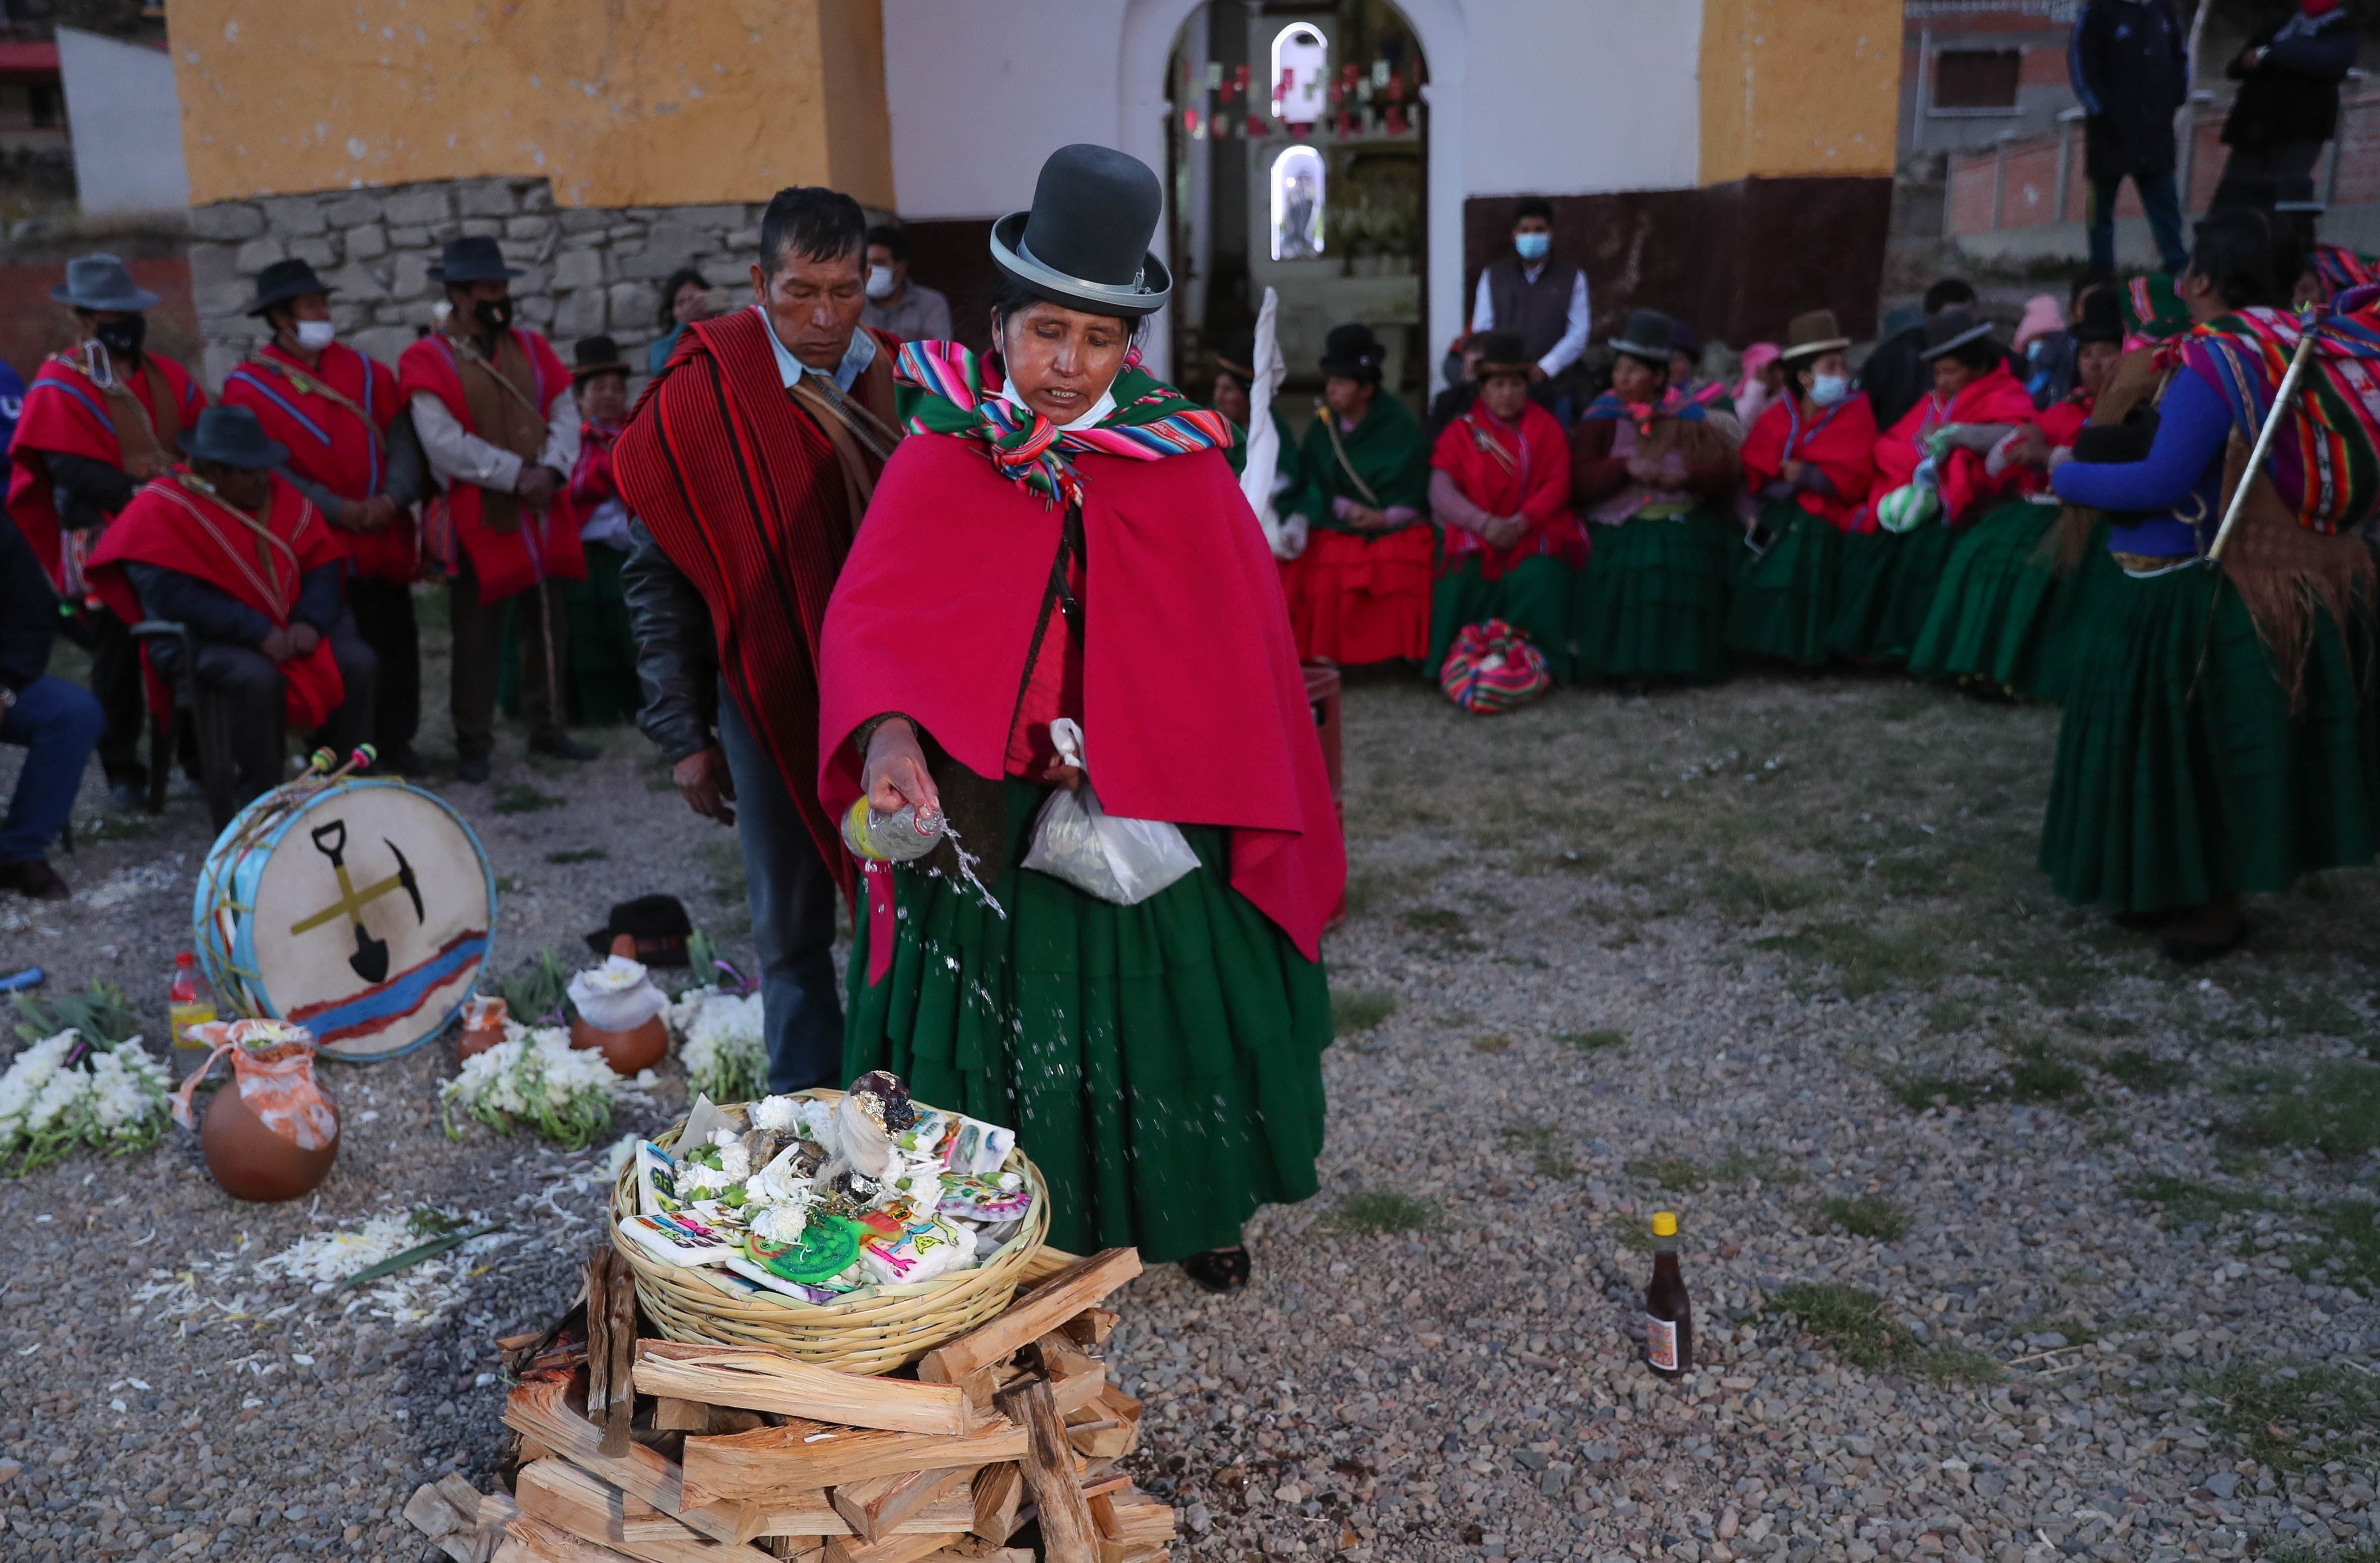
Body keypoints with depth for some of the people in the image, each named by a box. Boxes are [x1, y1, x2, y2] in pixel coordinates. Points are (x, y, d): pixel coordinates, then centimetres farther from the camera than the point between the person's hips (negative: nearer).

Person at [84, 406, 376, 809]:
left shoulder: (281, 495, 7)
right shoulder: (162, 509, -10)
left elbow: (323, 563, 5)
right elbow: (173, 595, -20)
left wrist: (311, 621, -15)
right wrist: (257, 632, -26)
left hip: (290, 628, 6)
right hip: (202, 637, -5)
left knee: (358, 664, -18)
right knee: (257, 678, -36)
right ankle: (259, 799, -21)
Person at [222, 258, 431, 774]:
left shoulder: (366, 372, 10)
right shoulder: (248, 387, -1)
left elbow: (401, 439, 4)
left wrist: (392, 498, -13)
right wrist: (339, 510, -15)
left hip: (384, 537, 4)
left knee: (396, 640, 5)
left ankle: (394, 741, 17)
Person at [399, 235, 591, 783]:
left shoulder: (531, 348, 10)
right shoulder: (427, 361, -6)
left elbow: (566, 413, 4)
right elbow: (444, 445, -16)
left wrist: (550, 470, -14)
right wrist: (516, 475, -18)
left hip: (543, 512, 5)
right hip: (476, 518, -5)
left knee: (550, 625, 11)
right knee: (477, 638, 1)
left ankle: (548, 728, 25)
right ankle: (474, 746, 11)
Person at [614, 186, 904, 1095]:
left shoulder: (898, 385, 0)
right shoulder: (703, 391, -7)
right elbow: (658, 574, -3)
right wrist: (683, 733, -4)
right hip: (769, 697, -1)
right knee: (792, 929, 9)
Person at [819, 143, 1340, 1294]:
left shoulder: (1180, 464, -5)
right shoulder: (941, 458, -7)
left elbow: (1236, 641, -1)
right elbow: (867, 619, -17)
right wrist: (889, 733, -36)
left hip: (1156, 811, 1)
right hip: (988, 812, 0)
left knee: (1171, 1009, 13)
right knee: (1005, 1015, 10)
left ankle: (1199, 1207, 38)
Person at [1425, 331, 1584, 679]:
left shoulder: (1545, 426, 13)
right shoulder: (1461, 431, 9)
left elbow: (1558, 484, 0)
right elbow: (1440, 492, -4)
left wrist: (1522, 523, -18)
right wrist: (1486, 524, -21)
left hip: (1536, 530, 0)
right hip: (1477, 535, 0)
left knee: (1538, 578, -31)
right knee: (1463, 577, -29)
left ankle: (1540, 664, -15)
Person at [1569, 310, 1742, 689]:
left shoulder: (1687, 415, 12)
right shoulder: (1602, 417, 9)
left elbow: (1728, 469, 6)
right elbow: (1578, 482, -1)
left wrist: (1687, 477, -13)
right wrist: (1625, 466, -15)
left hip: (1684, 524, 1)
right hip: (1619, 526, -1)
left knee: (1683, 564, -30)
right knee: (1629, 565, -31)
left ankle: (1678, 658, -16)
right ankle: (1630, 661, -21)